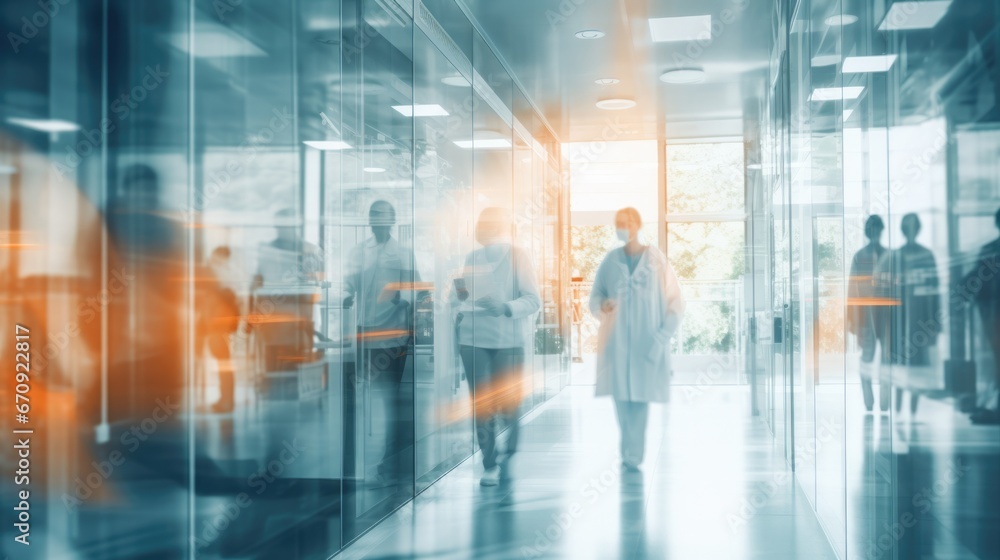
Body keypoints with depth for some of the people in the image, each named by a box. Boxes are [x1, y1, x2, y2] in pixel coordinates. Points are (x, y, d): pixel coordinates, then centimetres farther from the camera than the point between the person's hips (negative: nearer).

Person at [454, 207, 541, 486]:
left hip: (508, 340, -3)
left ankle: (509, 457, 27)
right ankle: (490, 465, 9)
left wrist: (506, 308, -25)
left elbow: (533, 300, -9)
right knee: (481, 405, 1)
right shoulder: (472, 258, 10)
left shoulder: (517, 256, -2)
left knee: (508, 405, 4)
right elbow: (458, 294, 17)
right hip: (473, 339, 3)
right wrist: (460, 311, -5)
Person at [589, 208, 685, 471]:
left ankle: (633, 454, 2)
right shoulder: (610, 261, 4)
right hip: (617, 339, 2)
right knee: (621, 393, 3)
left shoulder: (656, 260, -4)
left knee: (640, 394, -4)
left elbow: (675, 303, -2)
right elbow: (595, 296, 8)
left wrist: (662, 336, -12)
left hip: (646, 341, -2)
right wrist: (602, 305, -15)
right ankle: (631, 447, 23)